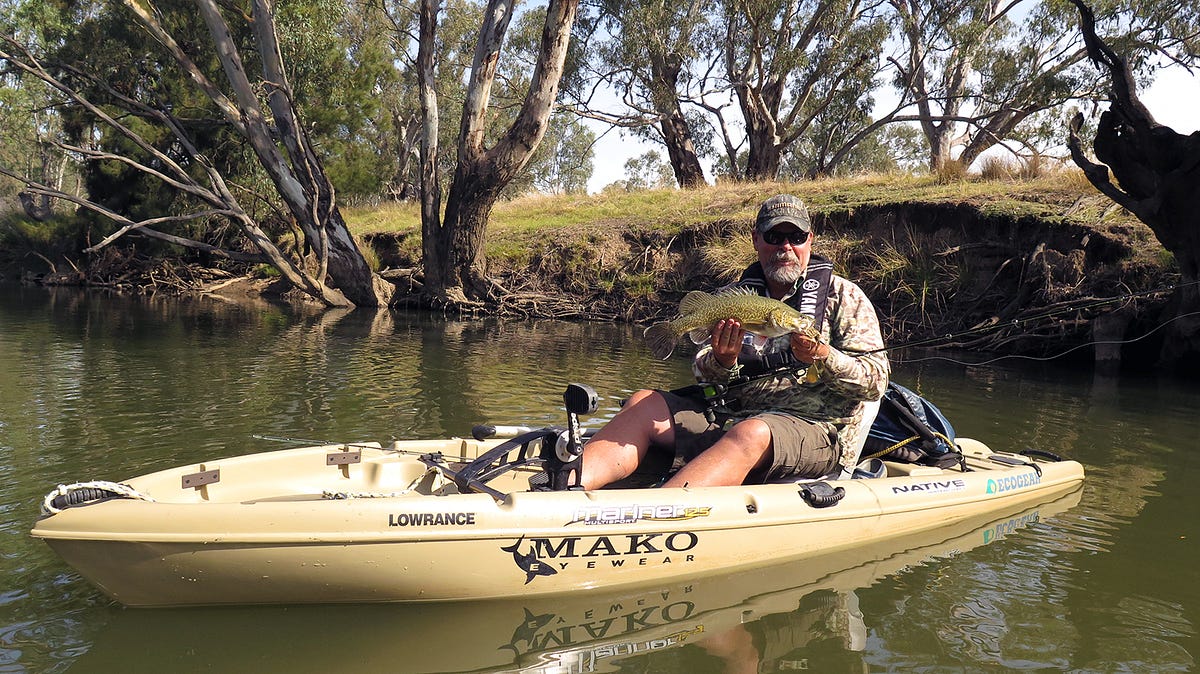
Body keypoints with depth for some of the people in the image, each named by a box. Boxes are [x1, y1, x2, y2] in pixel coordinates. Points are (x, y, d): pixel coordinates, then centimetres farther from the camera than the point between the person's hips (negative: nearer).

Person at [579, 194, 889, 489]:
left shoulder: (843, 296, 8)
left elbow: (876, 381, 1)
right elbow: (701, 373, 11)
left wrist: (824, 357, -19)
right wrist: (722, 362, -14)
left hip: (813, 428, -4)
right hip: (731, 416, 5)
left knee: (750, 433, -38)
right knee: (644, 404, -15)